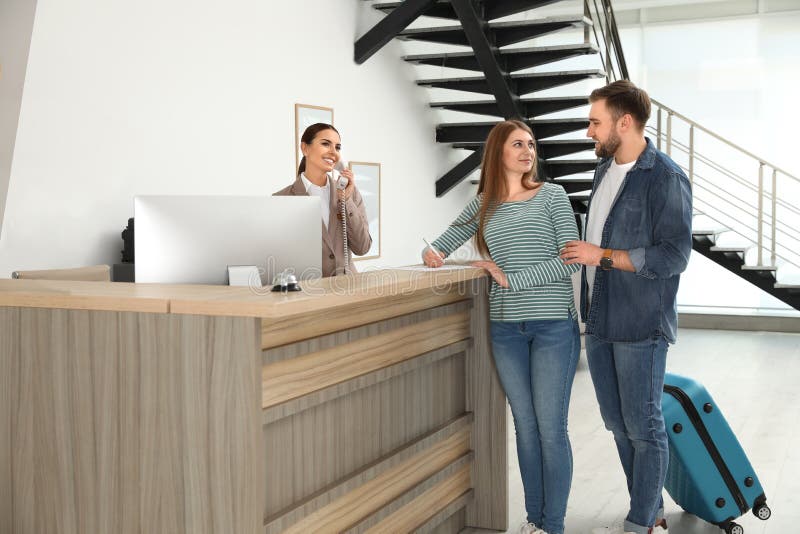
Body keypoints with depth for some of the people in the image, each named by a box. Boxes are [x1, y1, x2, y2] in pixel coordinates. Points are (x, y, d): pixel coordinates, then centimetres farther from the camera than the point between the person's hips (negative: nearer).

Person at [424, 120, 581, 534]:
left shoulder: (552, 196, 1)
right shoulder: (482, 205, 10)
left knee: (550, 428, -2)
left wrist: (511, 279, -11)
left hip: (554, 325, -3)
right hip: (506, 328, 3)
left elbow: (571, 260, -7)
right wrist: (432, 252, -5)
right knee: (525, 426, 9)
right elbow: (443, 243, 19)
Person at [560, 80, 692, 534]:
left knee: (643, 427, 3)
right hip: (600, 322, 8)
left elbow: (674, 256, -19)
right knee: (617, 423, 15)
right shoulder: (604, 170, 11)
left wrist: (601, 256, -18)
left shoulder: (666, 179, -14)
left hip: (640, 326, -8)